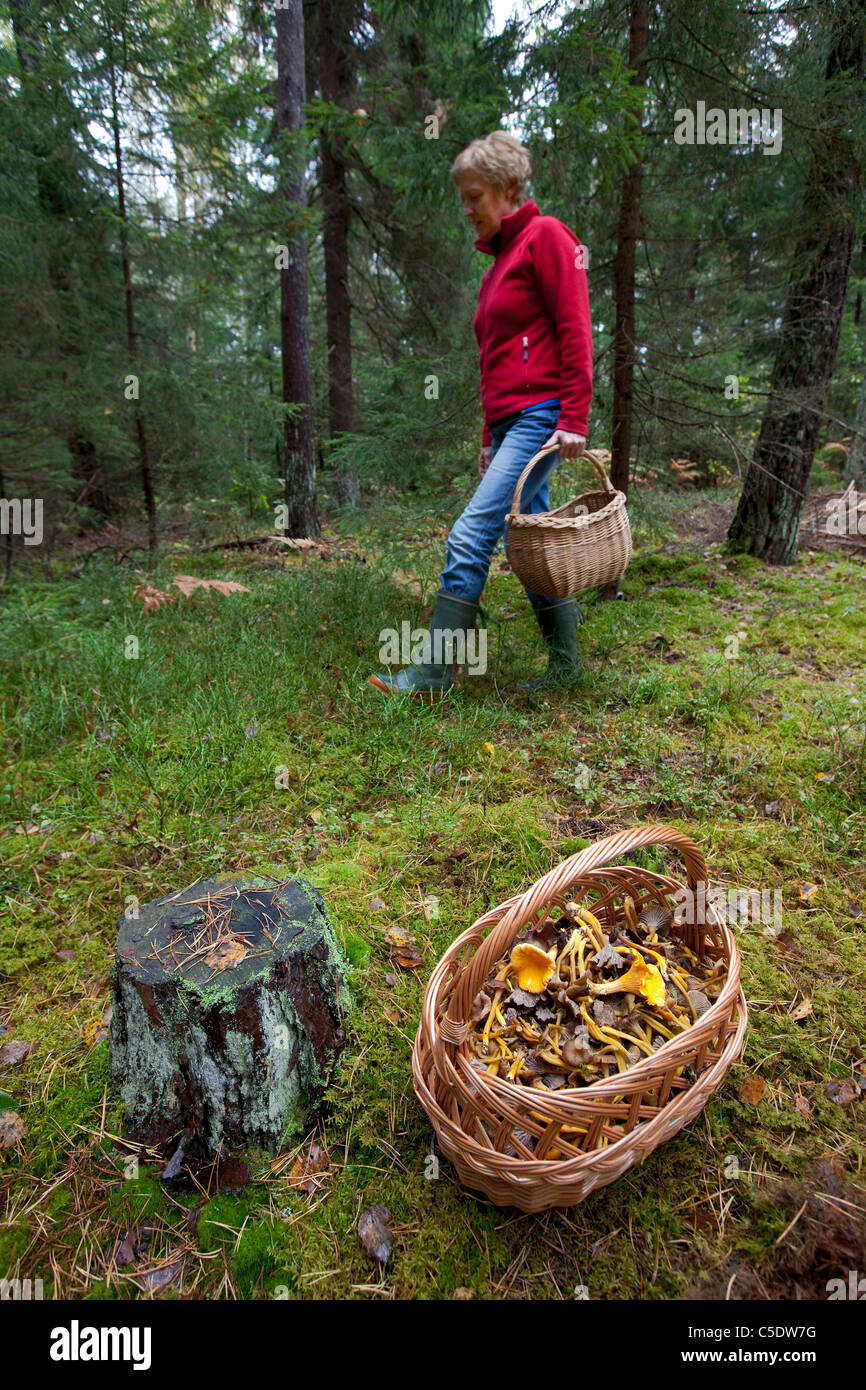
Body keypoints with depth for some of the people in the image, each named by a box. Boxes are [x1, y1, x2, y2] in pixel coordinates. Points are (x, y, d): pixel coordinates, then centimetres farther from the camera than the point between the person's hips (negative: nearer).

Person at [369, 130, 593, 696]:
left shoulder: (546, 236, -1)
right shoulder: (501, 259, 24)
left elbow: (575, 331, -10)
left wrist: (574, 421, -18)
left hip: (541, 416, -9)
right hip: (508, 422, 9)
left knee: (471, 535, -16)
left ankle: (434, 673, -11)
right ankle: (566, 663, 17)